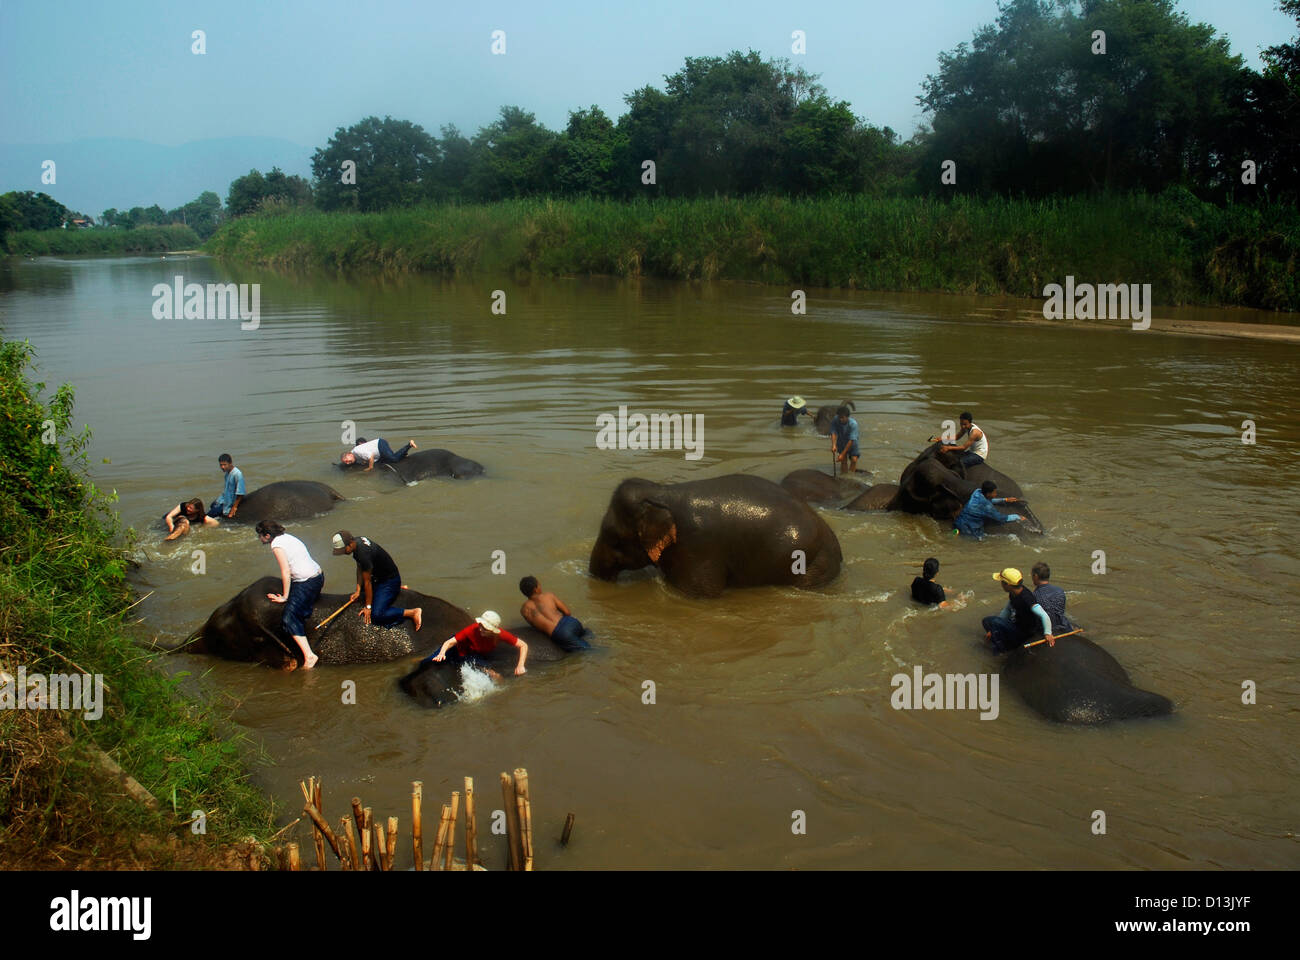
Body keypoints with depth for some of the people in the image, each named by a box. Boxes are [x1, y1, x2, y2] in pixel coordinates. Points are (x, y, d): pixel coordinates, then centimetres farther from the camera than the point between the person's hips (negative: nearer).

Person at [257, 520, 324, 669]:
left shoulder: (277, 544, -12)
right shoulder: (286, 537, 14)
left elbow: (286, 572, -15)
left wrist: (285, 597, -9)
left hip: (306, 583, -10)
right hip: (318, 575, 10)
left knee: (290, 618, -11)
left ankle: (309, 656, -20)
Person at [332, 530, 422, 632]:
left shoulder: (363, 553, -32)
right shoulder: (357, 541, -5)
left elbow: (367, 582, -23)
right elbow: (360, 568, 8)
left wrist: (368, 607, -14)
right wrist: (358, 591, 3)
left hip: (390, 580, -10)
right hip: (378, 577, 10)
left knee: (377, 615, -23)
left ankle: (413, 612, -17)